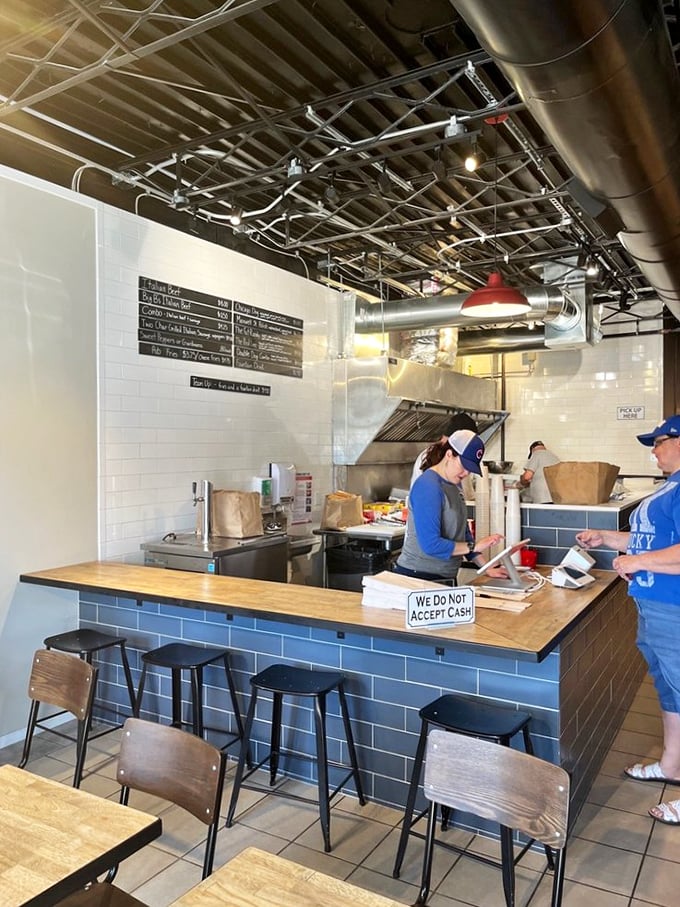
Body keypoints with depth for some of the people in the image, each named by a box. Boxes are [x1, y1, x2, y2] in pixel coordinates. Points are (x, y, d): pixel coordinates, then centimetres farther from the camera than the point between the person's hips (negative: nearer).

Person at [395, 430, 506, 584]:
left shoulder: (455, 484, 6)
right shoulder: (428, 486, -20)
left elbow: (462, 532, 11)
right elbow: (430, 544, -24)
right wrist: (475, 546, -16)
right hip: (418, 576, -8)